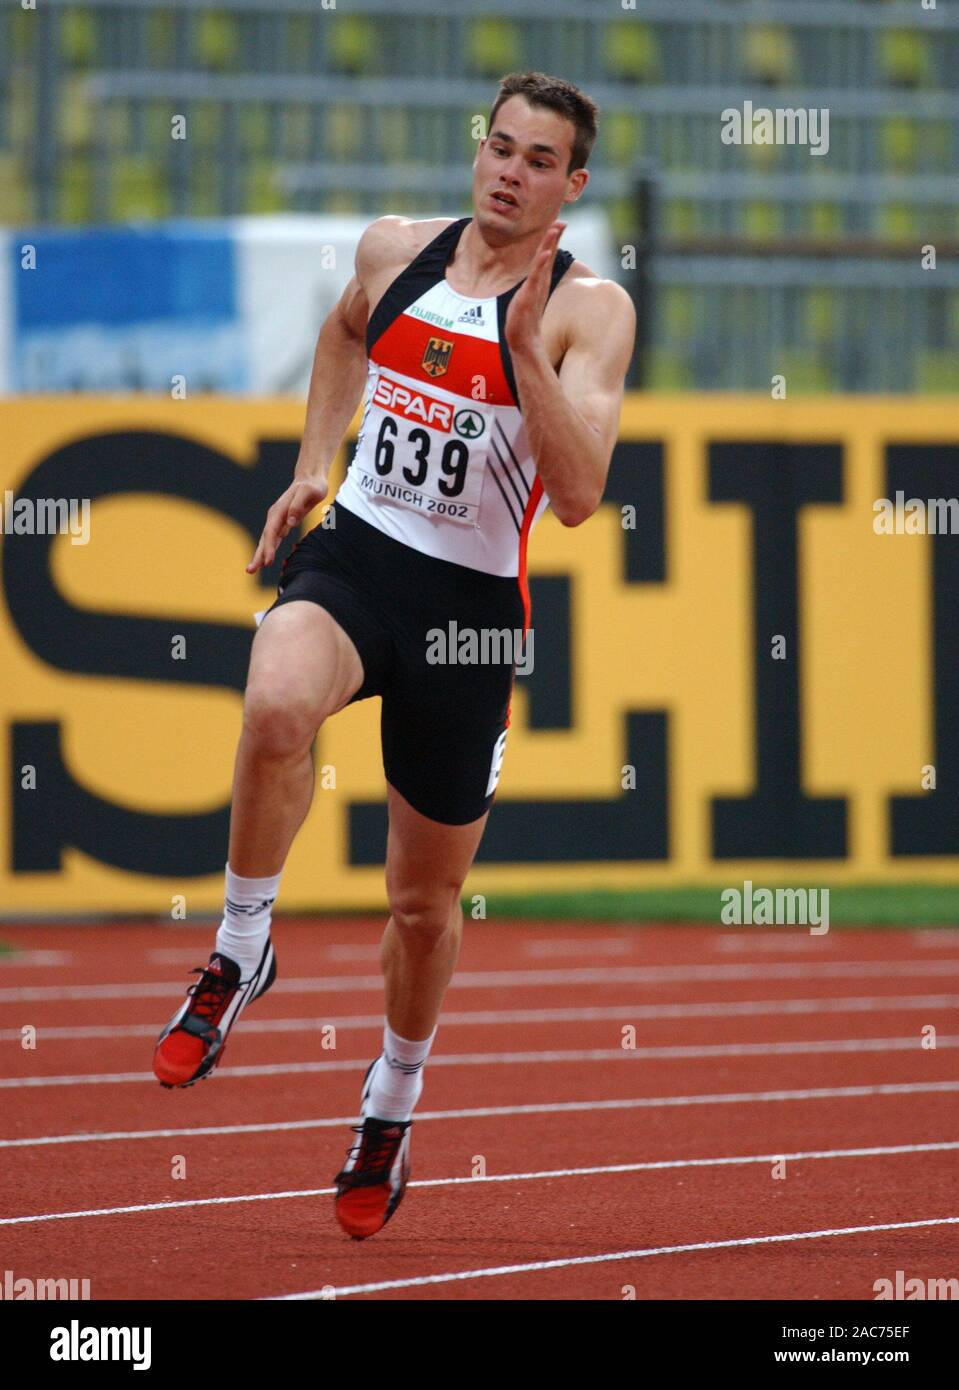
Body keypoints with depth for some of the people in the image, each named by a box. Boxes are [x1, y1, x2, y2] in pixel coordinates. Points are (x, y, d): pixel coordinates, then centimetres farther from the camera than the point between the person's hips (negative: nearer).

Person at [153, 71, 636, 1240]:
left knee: (425, 901, 11)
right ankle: (241, 953, -15)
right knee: (276, 708, -36)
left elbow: (578, 496, -20)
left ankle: (394, 1098, 39)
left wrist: (526, 348, -29)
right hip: (352, 554, 1)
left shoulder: (588, 310, -9)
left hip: (472, 607, -1)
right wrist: (312, 464, 19)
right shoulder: (393, 251, 4)